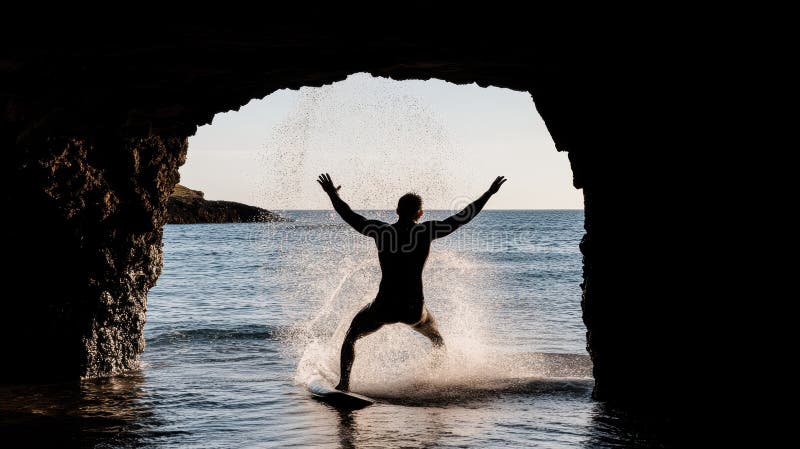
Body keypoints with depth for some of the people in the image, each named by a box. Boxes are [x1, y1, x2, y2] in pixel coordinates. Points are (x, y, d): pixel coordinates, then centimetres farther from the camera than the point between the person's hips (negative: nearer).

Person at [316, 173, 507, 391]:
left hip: (384, 308, -1)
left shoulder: (381, 230, -5)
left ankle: (344, 383, 6)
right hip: (414, 310, 1)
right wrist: (489, 193, 12)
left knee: (351, 336, 22)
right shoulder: (427, 231, -6)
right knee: (437, 338, 33)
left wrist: (333, 195, 25)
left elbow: (350, 216, 9)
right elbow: (462, 217, 2)